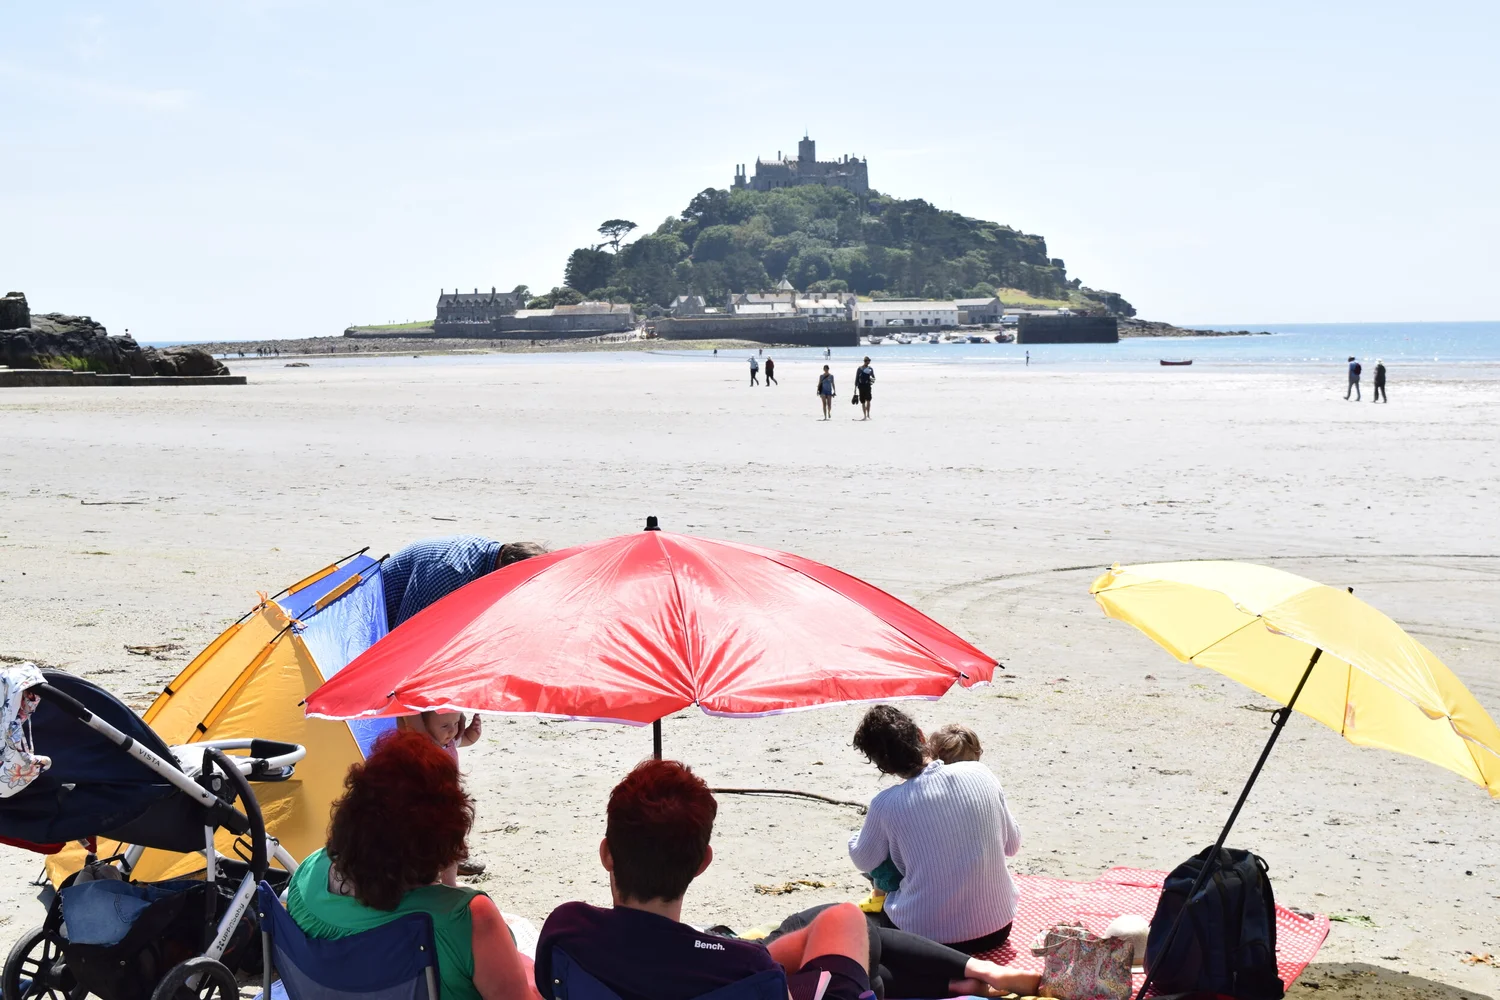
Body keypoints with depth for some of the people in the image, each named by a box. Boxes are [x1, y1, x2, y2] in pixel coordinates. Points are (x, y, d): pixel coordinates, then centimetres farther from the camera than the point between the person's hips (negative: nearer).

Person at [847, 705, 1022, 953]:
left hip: (928, 936, -2)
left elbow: (864, 861, 5)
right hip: (997, 928, 2)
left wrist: (857, 836, 27)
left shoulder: (886, 805, -16)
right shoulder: (980, 774, -9)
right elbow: (1012, 845, 5)